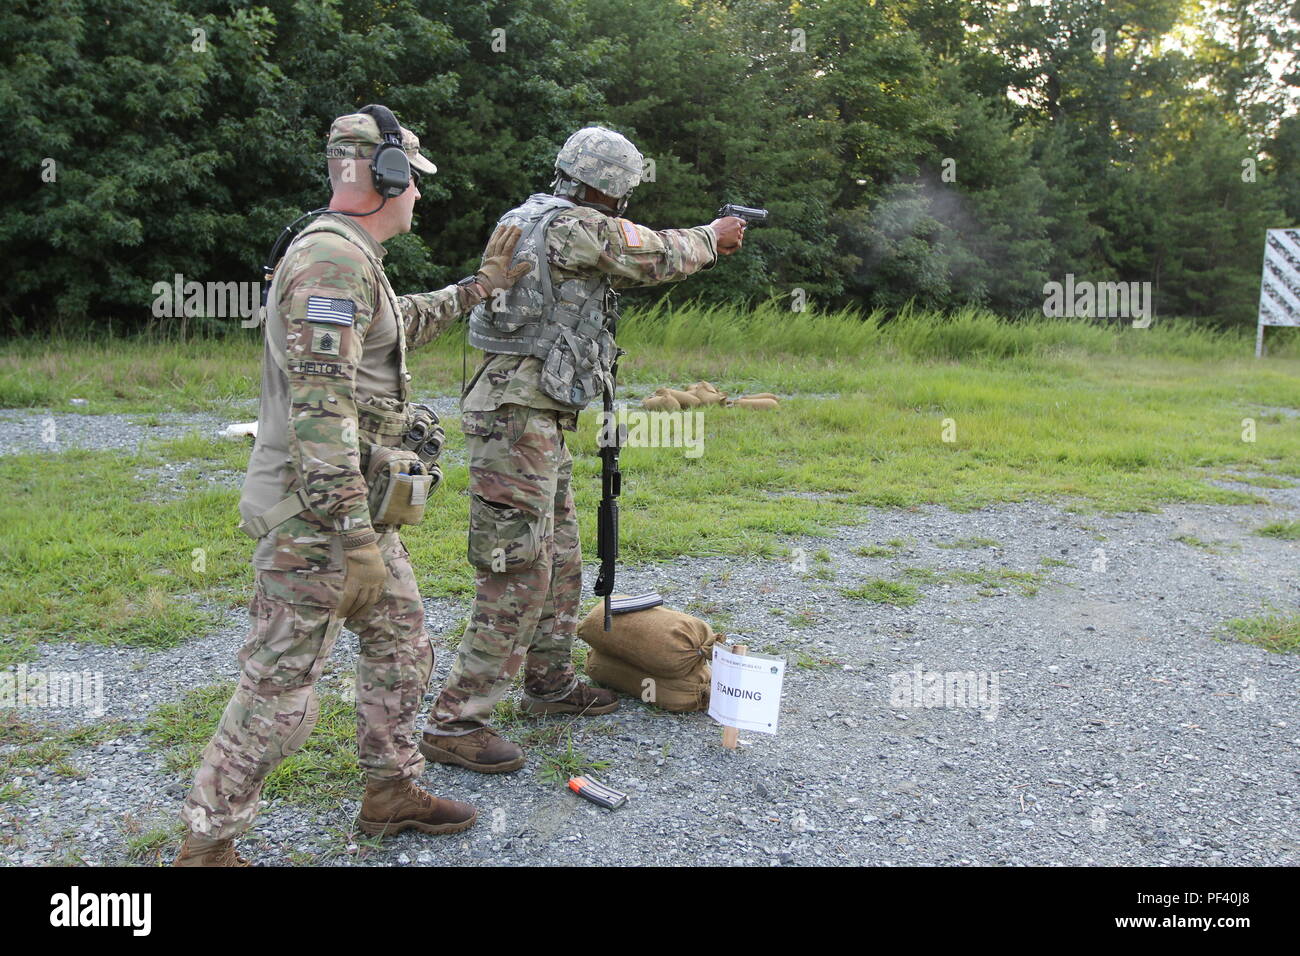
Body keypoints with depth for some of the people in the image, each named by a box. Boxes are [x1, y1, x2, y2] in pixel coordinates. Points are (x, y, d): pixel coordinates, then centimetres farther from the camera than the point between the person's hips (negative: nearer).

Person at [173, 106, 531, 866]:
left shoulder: (353, 258, 14)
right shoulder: (333, 258, -19)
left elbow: (402, 326, 35)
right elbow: (320, 409, -27)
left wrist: (478, 288, 36)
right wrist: (356, 535, -28)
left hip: (357, 509, 10)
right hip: (315, 518, -10)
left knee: (403, 648, 18)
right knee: (281, 689, -1)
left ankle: (392, 792, 34)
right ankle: (206, 843, 15)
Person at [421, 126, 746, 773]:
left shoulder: (535, 220, 17)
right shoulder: (575, 226, -13)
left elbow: (630, 263, 27)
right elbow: (657, 256, -3)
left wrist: (702, 240, 29)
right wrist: (712, 237, 17)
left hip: (538, 424, 11)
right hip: (518, 420, -11)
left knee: (560, 562, 19)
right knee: (518, 575, -8)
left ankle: (550, 684, 34)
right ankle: (454, 722, -1)